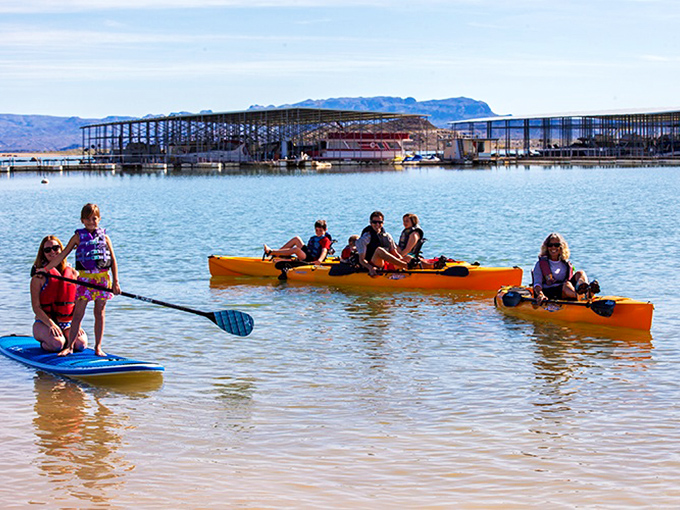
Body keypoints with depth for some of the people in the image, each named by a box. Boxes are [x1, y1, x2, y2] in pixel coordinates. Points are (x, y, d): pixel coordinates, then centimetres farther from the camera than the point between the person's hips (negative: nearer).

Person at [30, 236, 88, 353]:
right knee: (57, 344, -33)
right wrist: (51, 324, -21)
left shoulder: (73, 273, 8)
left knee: (81, 343, -27)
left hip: (67, 324, 3)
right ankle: (44, 344, 3)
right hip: (43, 324, -3)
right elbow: (36, 307, -7)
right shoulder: (39, 277, -3)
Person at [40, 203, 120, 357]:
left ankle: (98, 347, 11)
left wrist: (115, 282, 1)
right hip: (85, 277, -1)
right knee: (78, 313, -1)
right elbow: (62, 255, 5)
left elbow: (113, 260, 8)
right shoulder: (78, 237, 5)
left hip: (103, 278, 1)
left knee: (100, 313, 6)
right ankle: (69, 346, 4)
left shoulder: (104, 237, 8)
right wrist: (45, 269, -3)